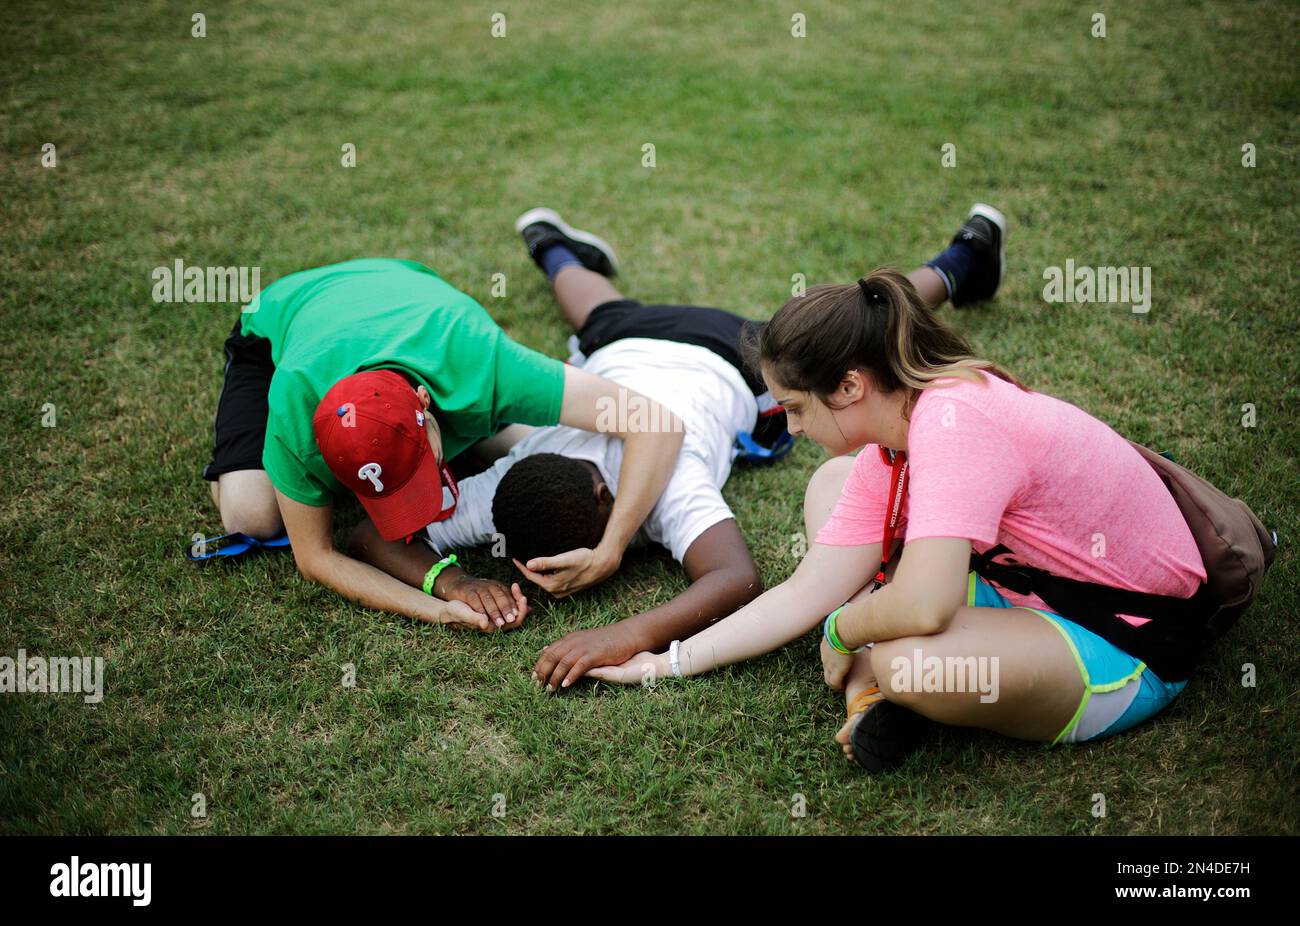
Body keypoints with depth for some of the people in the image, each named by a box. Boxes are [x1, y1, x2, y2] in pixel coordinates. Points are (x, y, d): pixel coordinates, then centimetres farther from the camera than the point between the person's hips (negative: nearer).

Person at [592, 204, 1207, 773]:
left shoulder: (953, 419, -28)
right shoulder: (885, 459, 0)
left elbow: (922, 607, -38)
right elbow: (805, 594, 3)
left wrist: (844, 631, -15)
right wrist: (669, 664, 2)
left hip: (1129, 655, -9)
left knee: (911, 662, -41)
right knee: (831, 483, 8)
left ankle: (871, 677, -6)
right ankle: (869, 689, -6)